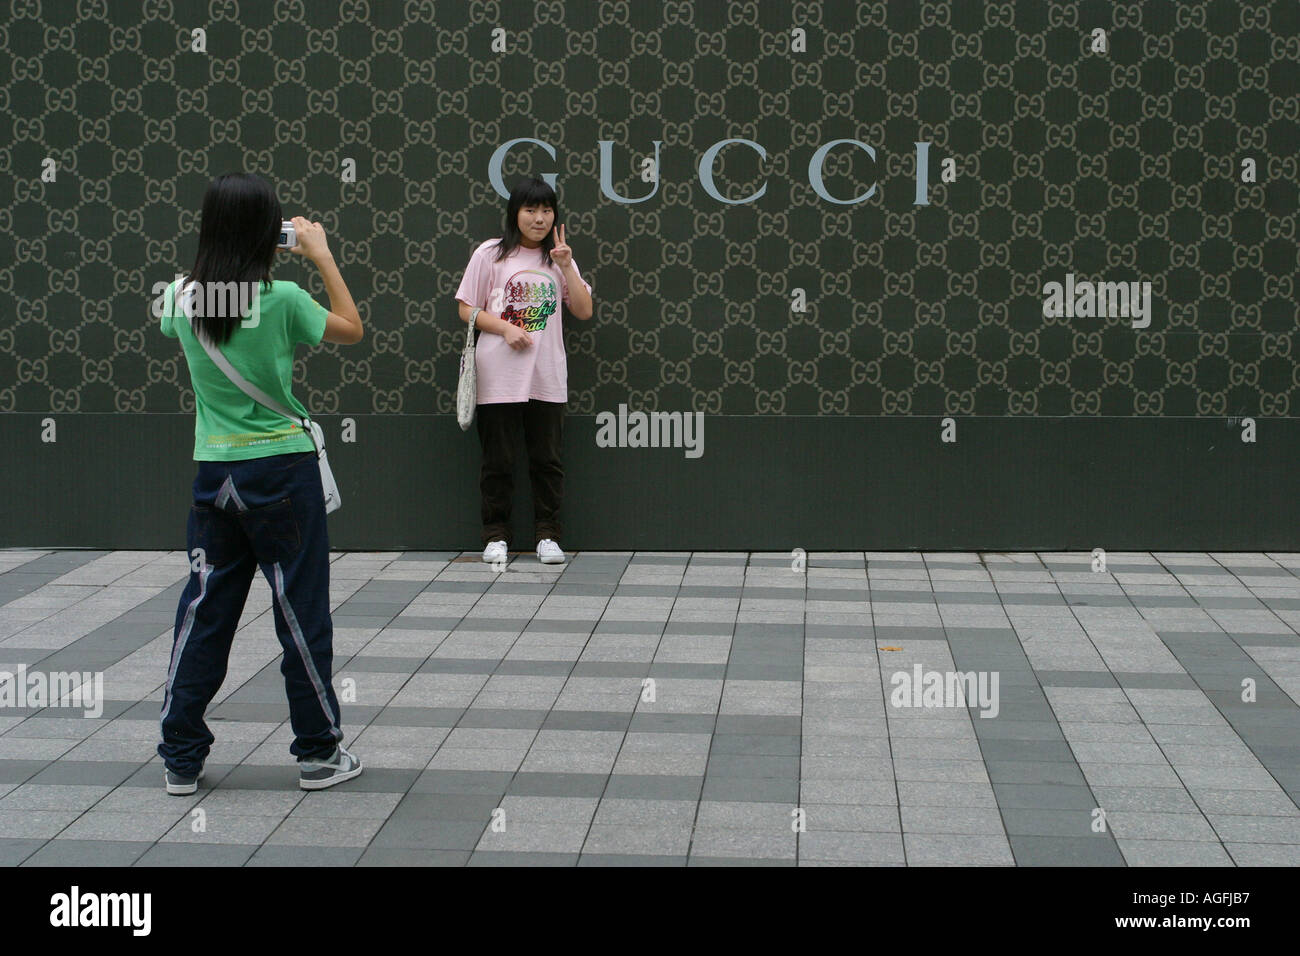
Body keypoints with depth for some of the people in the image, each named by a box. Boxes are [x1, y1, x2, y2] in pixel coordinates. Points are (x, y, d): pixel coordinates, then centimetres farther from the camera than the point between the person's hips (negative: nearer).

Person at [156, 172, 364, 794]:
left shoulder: (182, 297, -2)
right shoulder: (281, 299, -14)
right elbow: (351, 330, 1)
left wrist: (224, 259, 19)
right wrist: (322, 257, 6)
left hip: (214, 469, 4)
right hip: (281, 468, -4)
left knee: (204, 609, 12)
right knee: (301, 609, 6)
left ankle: (181, 756, 17)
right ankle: (318, 753, 15)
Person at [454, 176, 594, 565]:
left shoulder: (558, 257, 12)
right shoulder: (490, 254, 2)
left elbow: (584, 311, 6)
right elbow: (467, 310, 1)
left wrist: (566, 267, -5)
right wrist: (505, 328, -13)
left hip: (547, 377, 3)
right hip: (498, 376, -2)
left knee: (547, 460, 4)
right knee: (497, 460, 3)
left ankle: (547, 535, 14)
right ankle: (496, 535, 13)